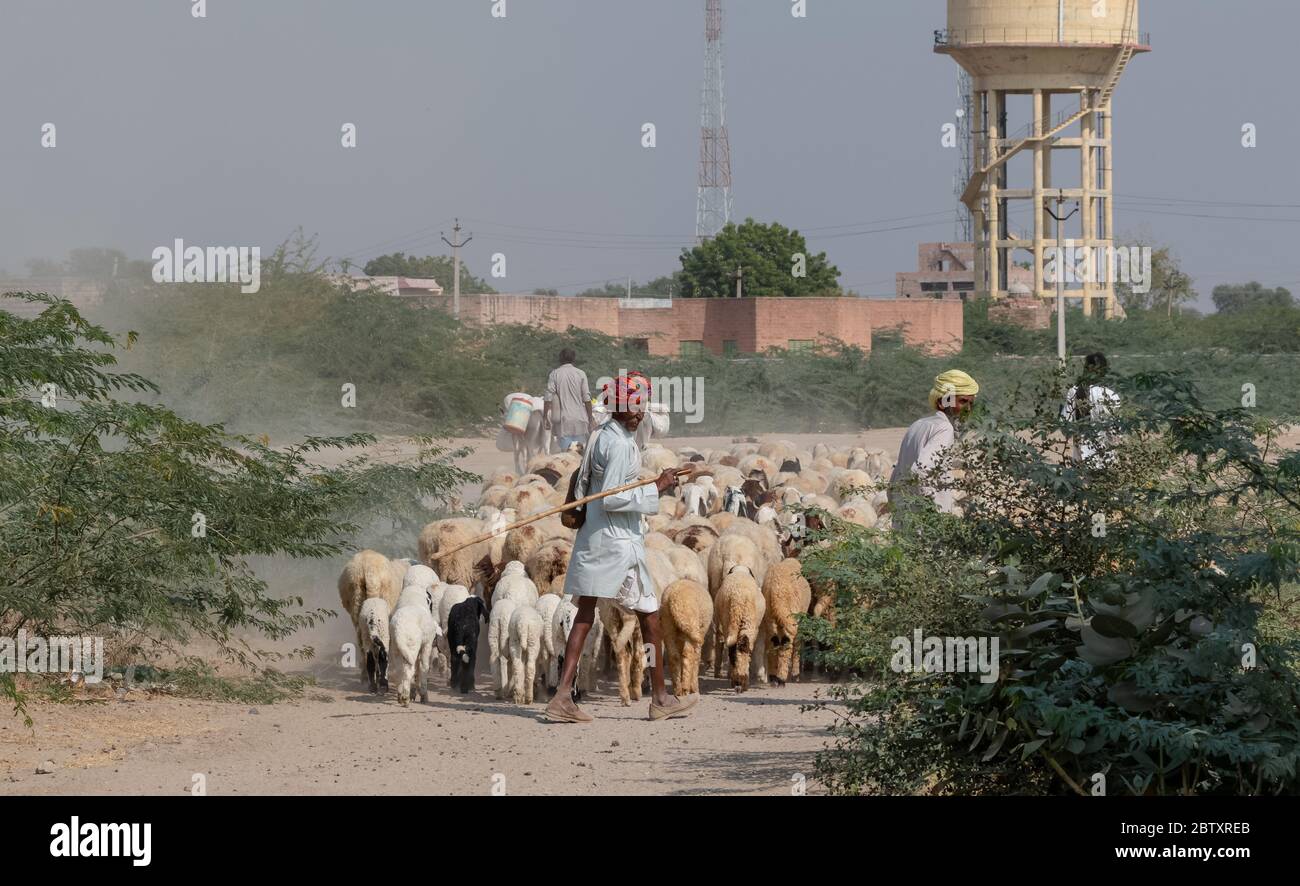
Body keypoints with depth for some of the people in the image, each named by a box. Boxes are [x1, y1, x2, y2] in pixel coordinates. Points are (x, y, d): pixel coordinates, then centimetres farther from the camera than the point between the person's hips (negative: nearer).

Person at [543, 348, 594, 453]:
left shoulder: (555, 374, 0)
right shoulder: (580, 374, 1)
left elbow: (548, 398, -5)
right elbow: (587, 398, -1)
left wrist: (545, 417, 2)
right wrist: (590, 418, 6)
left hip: (563, 421, -1)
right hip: (579, 420, 1)